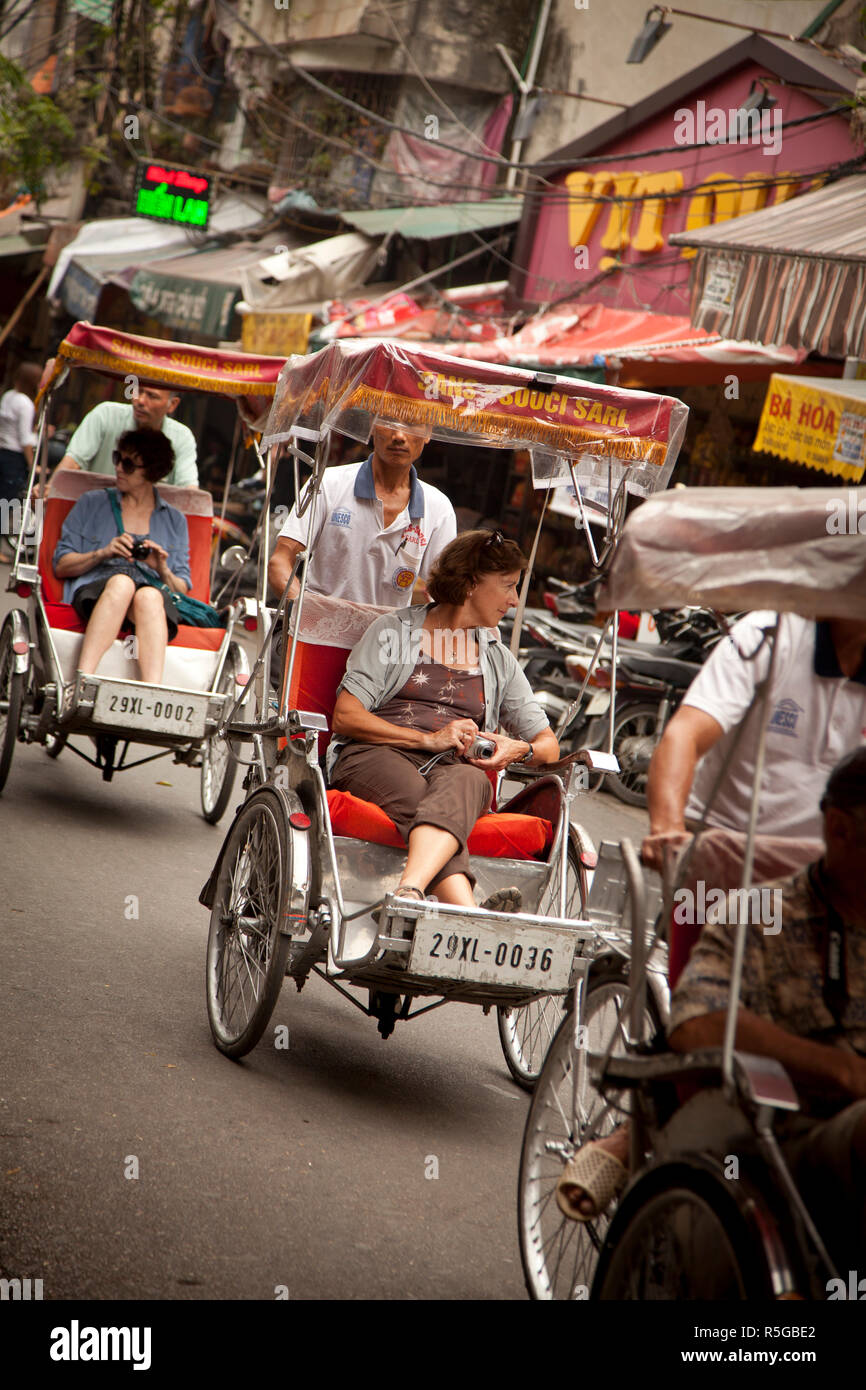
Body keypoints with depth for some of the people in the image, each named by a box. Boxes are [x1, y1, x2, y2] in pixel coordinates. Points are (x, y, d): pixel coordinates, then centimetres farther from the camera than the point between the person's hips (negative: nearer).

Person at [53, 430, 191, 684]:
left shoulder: (174, 520, 23)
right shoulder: (92, 503, 21)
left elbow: (182, 589, 17)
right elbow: (61, 566, 13)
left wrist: (163, 571, -5)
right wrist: (102, 553, -4)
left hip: (155, 598, 1)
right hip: (92, 594, 0)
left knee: (148, 597, -38)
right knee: (122, 580, -38)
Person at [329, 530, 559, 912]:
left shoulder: (499, 661, 26)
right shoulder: (394, 631, 14)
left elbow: (548, 745, 23)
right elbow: (345, 717, 2)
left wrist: (519, 749, -2)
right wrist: (428, 739, -8)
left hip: (454, 769, 3)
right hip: (375, 757, -2)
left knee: (466, 782, -37)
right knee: (418, 797, -39)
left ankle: (410, 891, -61)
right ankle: (471, 913, -62)